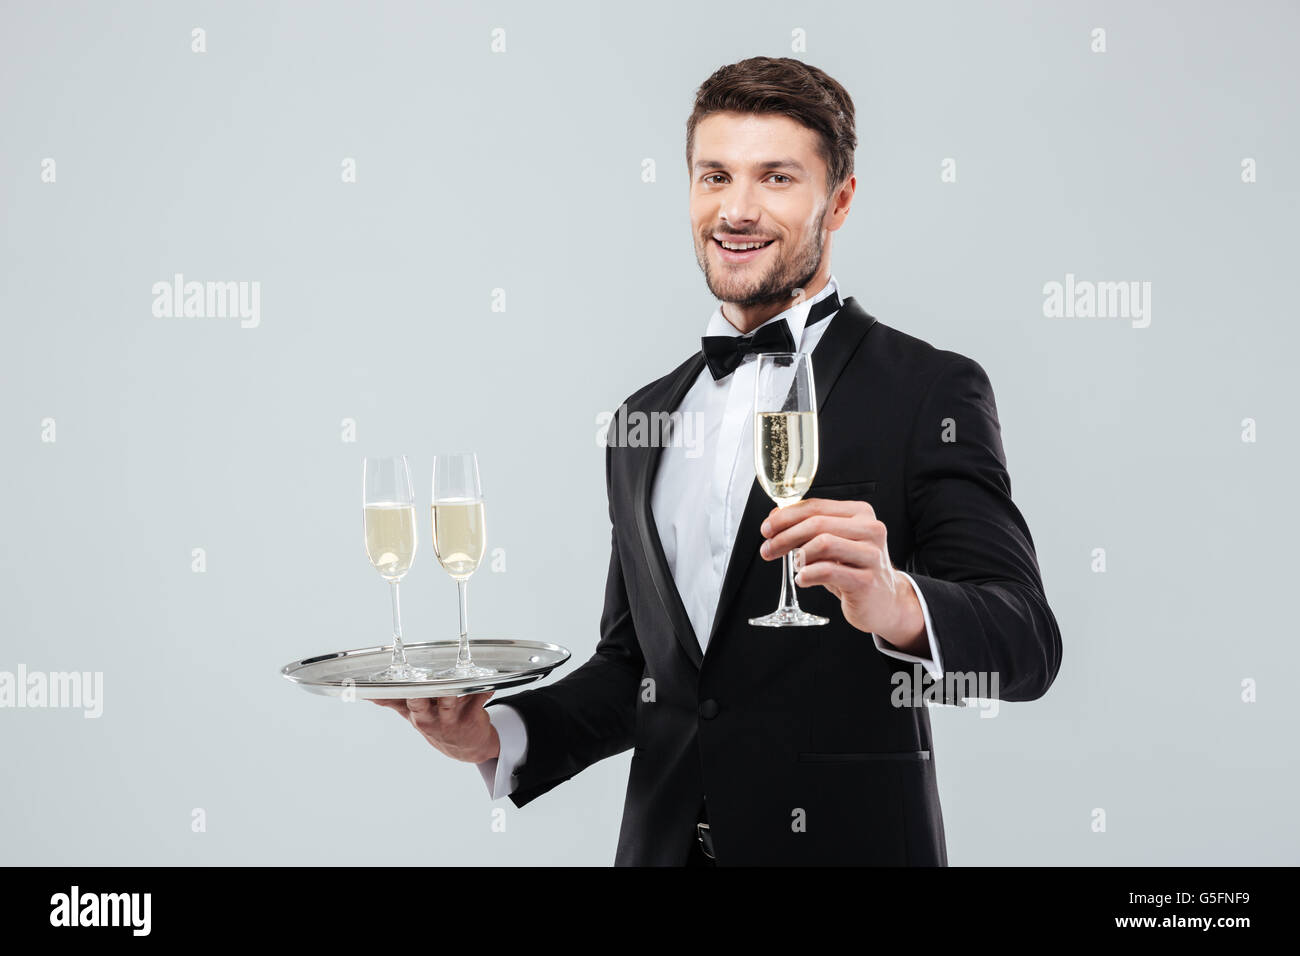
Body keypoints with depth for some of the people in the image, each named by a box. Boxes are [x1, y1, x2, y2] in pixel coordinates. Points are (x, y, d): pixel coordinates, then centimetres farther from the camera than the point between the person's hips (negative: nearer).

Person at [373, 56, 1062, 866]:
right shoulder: (643, 420, 8)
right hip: (663, 838, 5)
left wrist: (897, 603, -35)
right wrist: (499, 733, -3)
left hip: (845, 838, -4)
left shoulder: (930, 392, -8)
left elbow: (1027, 646, -16)